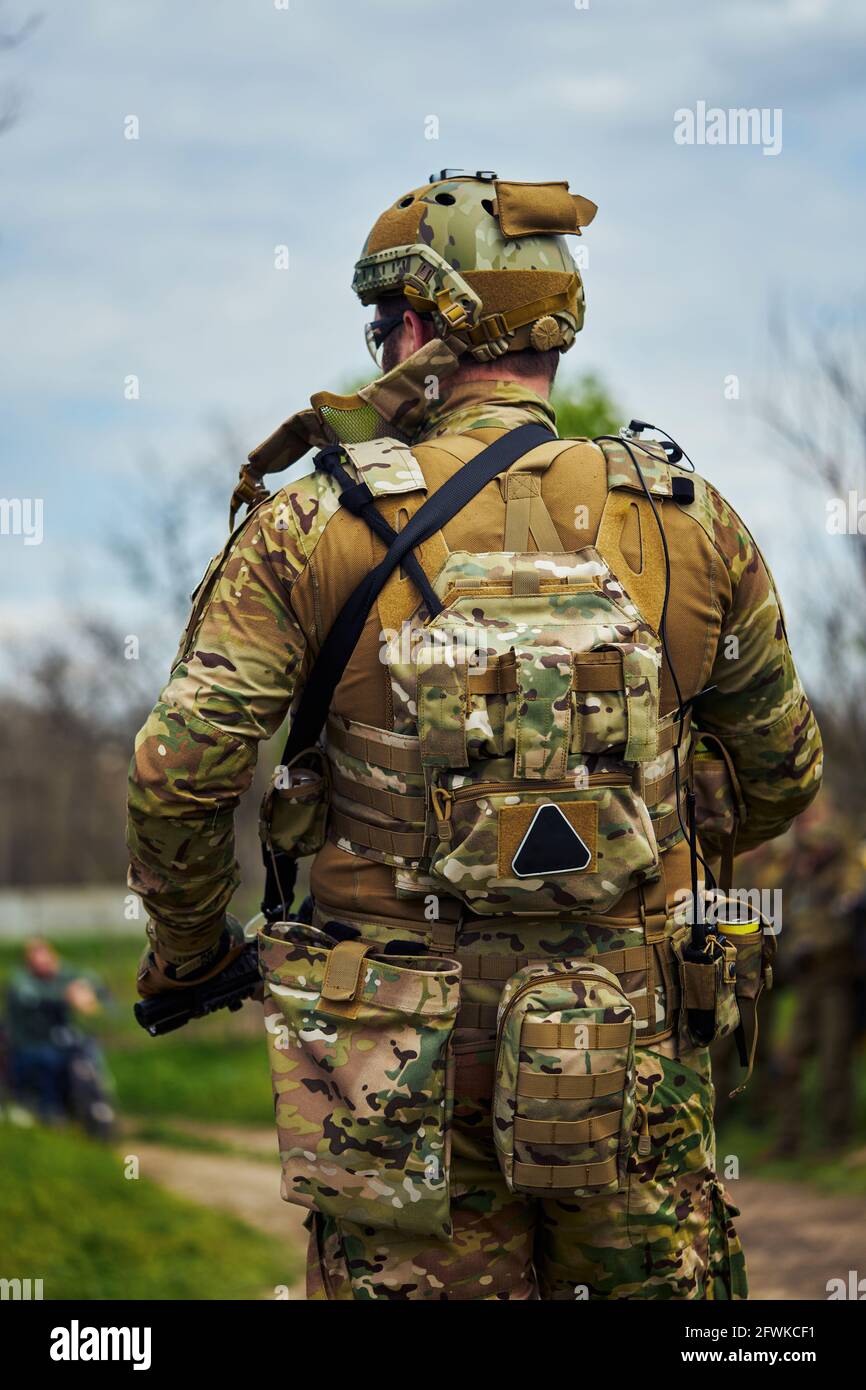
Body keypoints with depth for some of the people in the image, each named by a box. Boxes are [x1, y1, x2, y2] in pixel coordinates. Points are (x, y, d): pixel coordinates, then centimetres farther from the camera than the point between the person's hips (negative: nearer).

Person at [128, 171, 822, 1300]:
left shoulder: (314, 528, -5)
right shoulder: (691, 525, 2)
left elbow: (180, 774, -9)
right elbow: (782, 777, 14)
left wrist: (189, 946, 9)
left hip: (403, 1065, -2)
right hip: (633, 1051, 2)